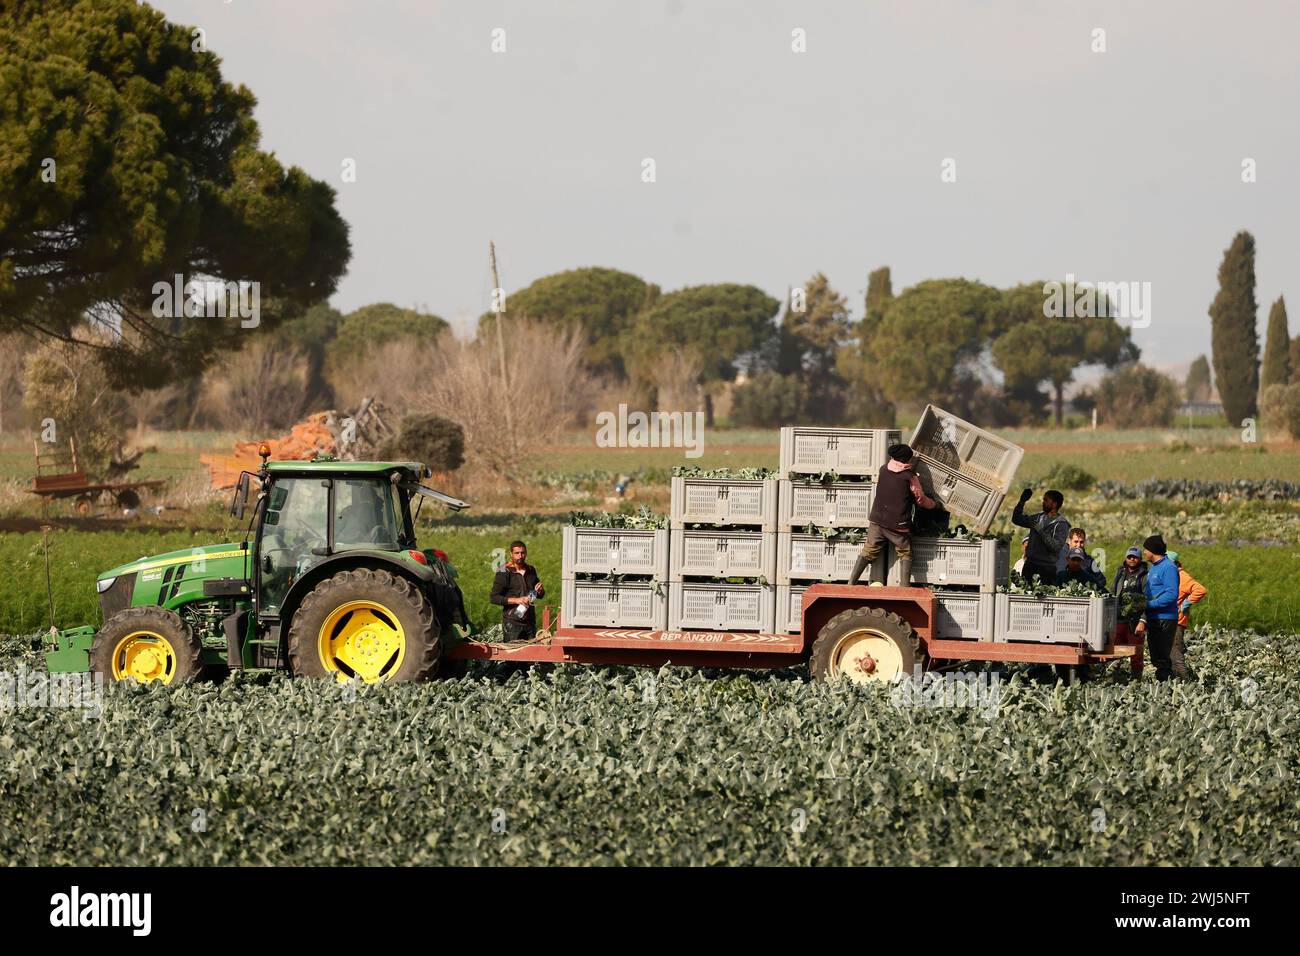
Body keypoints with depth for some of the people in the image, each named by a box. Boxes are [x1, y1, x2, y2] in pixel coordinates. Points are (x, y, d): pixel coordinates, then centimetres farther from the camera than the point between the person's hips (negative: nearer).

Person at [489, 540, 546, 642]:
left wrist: (540, 591, 0)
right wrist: (516, 600, -18)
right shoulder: (504, 572, -4)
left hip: (530, 621, 5)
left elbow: (541, 595, 25)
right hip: (512, 622, -5)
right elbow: (494, 598, -9)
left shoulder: (531, 570, 13)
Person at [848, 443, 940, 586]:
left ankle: (851, 583, 2)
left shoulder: (883, 469, 3)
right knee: (905, 554, 12)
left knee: (868, 552, 10)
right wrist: (935, 504, 20)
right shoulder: (910, 477, -9)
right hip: (898, 525, -4)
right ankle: (904, 588, 1)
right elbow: (921, 500, 1)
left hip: (877, 521, 4)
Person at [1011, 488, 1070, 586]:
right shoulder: (1039, 517, 11)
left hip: (1047, 568, -6)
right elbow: (1016, 519, 17)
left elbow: (1056, 547, -19)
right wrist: (1022, 501, 8)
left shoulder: (1062, 525, -8)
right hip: (1030, 564, 6)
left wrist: (1041, 531, -19)